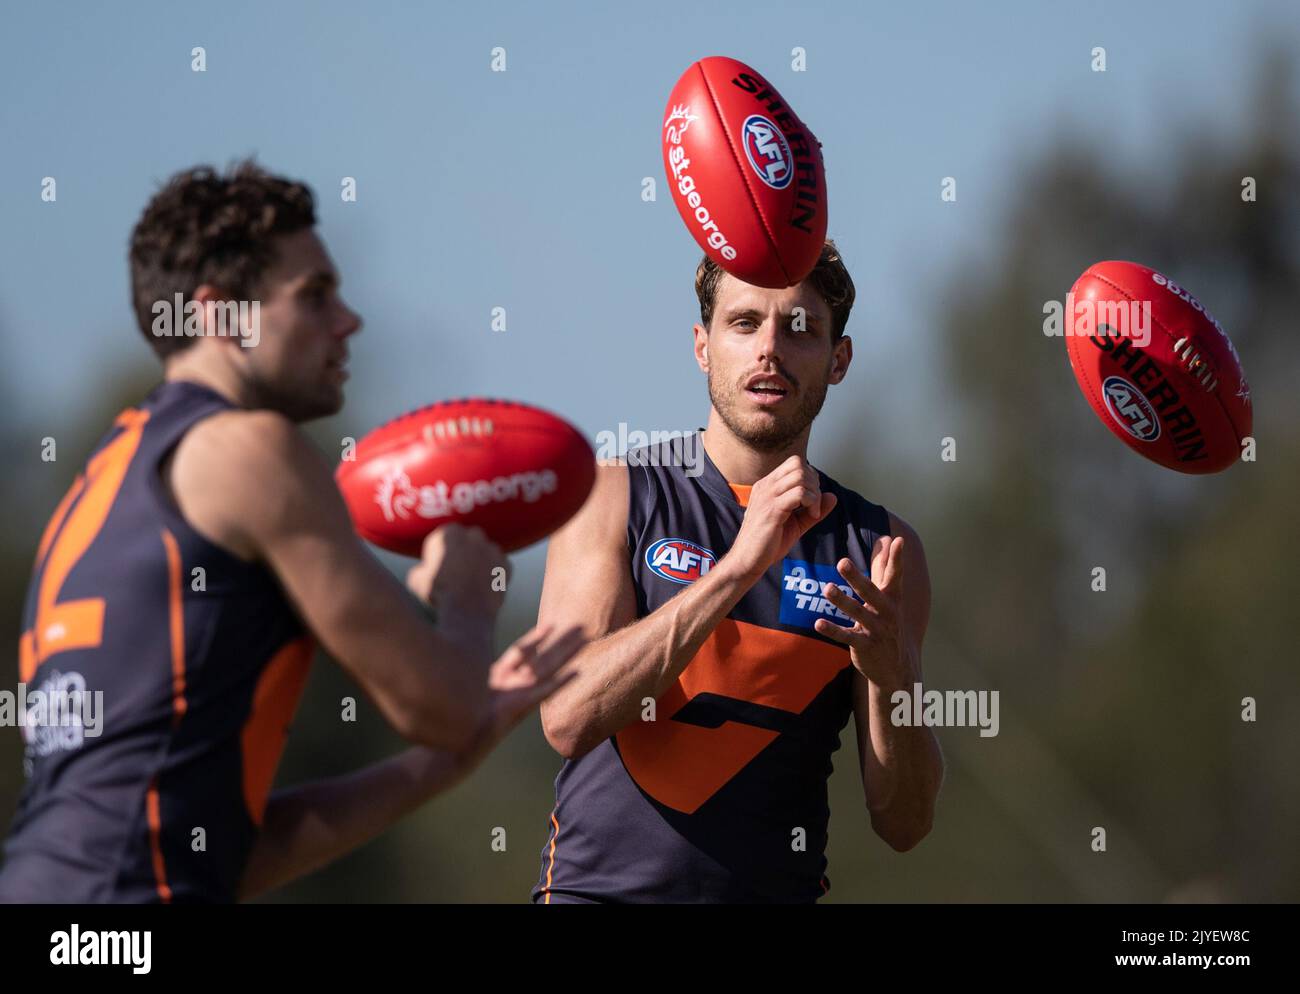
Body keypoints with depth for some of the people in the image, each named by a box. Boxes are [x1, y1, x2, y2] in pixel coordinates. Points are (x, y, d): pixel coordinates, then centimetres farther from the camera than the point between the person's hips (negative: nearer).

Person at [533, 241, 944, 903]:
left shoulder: (875, 547, 7)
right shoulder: (613, 497, 3)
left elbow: (904, 825, 5)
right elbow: (568, 718, -13)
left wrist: (890, 673, -13)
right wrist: (740, 566, -17)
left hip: (778, 890, 1)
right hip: (601, 882, -1)